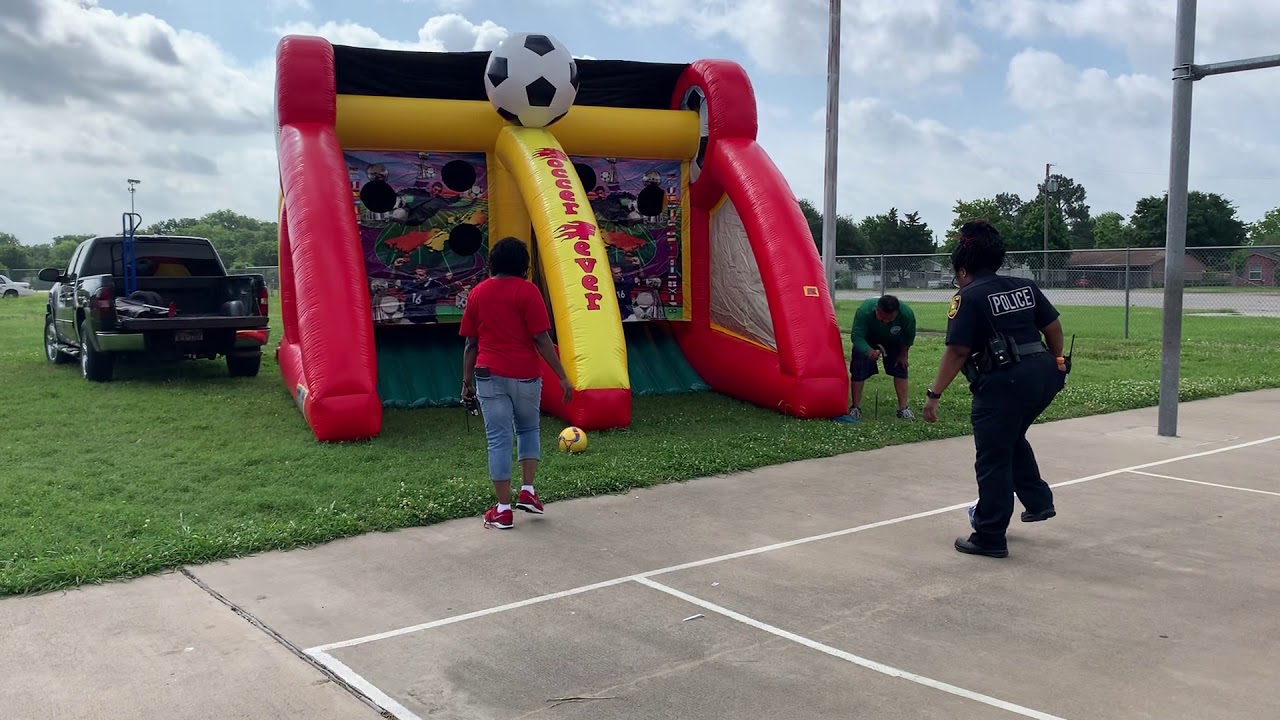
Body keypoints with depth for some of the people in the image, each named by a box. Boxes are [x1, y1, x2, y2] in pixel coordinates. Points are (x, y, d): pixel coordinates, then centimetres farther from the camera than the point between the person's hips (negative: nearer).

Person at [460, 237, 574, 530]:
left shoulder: (477, 293, 6)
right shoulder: (527, 291, -6)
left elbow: (470, 343, 7)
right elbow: (541, 339, -10)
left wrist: (467, 380, 14)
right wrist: (562, 376, -6)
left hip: (489, 375, 2)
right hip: (525, 375, -2)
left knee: (498, 439, 4)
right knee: (528, 430, 20)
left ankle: (503, 509, 6)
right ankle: (528, 491, 10)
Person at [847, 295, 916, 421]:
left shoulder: (907, 314, -36)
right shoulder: (864, 310, -43)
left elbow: (909, 336, -15)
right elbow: (856, 336, -45)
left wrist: (903, 354, -6)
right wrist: (869, 352, -63)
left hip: (894, 341, 2)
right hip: (866, 341, -2)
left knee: (901, 369, -6)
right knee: (858, 371, -11)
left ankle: (903, 408, 2)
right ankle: (856, 407, 1)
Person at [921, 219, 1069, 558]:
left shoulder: (968, 298, -6)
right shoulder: (1025, 287, 13)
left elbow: (957, 352, -12)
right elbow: (1054, 328, 15)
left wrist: (934, 394, -9)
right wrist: (1056, 365, 29)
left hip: (1003, 383, -7)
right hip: (1042, 376, 7)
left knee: (993, 461, 3)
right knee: (1012, 438, 32)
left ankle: (989, 538, 11)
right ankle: (1038, 501, 34)